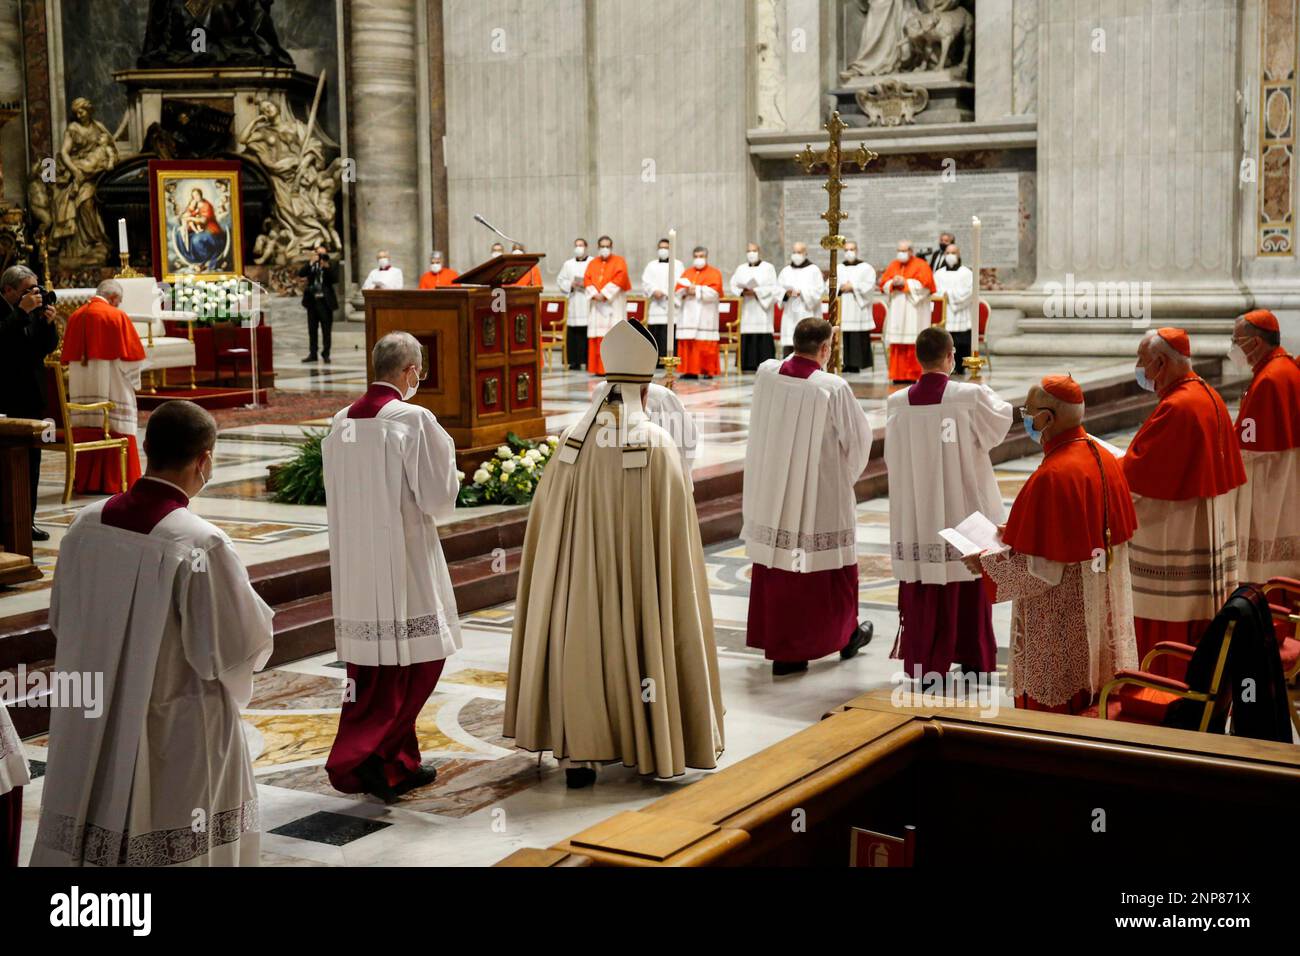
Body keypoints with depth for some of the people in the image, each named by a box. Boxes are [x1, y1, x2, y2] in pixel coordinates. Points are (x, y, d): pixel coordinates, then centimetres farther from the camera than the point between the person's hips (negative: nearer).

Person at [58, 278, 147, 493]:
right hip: (111, 388, -5)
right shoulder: (117, 316, -8)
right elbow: (133, 355, -7)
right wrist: (132, 379, 9)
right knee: (115, 435, 0)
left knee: (86, 436, 10)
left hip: (82, 388, 5)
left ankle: (86, 482, 12)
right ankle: (115, 481, 0)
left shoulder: (75, 317, 7)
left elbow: (67, 356, 14)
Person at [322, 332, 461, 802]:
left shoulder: (341, 423, 6)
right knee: (412, 663, 2)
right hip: (403, 561, -7)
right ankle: (356, 759, -2)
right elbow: (439, 497, -11)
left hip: (354, 565, 7)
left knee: (373, 670, 12)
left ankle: (398, 765, 20)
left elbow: (337, 496, 14)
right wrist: (443, 450, 6)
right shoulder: (413, 421, -14)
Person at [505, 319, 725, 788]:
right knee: (640, 649, 13)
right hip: (638, 578, -2)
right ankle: (643, 743, 24)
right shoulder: (659, 445, -14)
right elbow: (675, 528, -11)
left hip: (579, 575, 2)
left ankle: (576, 755, 10)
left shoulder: (574, 441, -6)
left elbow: (545, 516, 1)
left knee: (579, 652, 11)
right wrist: (675, 585, 1)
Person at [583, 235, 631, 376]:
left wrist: (605, 294, -17)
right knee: (598, 337, 0)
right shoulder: (592, 263, 16)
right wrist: (594, 294, -12)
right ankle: (598, 368, 2)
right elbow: (587, 280, 6)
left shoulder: (619, 261, 4)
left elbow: (620, 278, -10)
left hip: (613, 303, -4)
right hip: (597, 304, 4)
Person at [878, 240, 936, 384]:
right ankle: (898, 375, 4)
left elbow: (925, 284, -10)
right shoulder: (893, 265, 15)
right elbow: (884, 284, 13)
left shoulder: (921, 265, 1)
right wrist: (893, 283, -8)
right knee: (897, 344, 1)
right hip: (897, 310, 5)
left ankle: (912, 374, -5)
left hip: (914, 311, -5)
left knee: (913, 344, -8)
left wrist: (905, 283, -13)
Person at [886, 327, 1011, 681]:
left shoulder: (897, 403, -7)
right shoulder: (972, 397, -14)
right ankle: (973, 661, 22)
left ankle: (922, 663, 13)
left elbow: (892, 459, 4)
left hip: (915, 515, 1)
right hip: (963, 511, -1)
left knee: (922, 593, 9)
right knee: (969, 591, 12)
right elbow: (1002, 419, 6)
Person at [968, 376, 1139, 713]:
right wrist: (1021, 533, 18)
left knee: (1051, 711, 4)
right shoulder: (1104, 458, 2)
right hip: (1103, 615, 9)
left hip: (1060, 624, -9)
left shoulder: (1052, 476, -24)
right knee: (1097, 702, 19)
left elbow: (1038, 568, -22)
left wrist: (985, 564, -7)